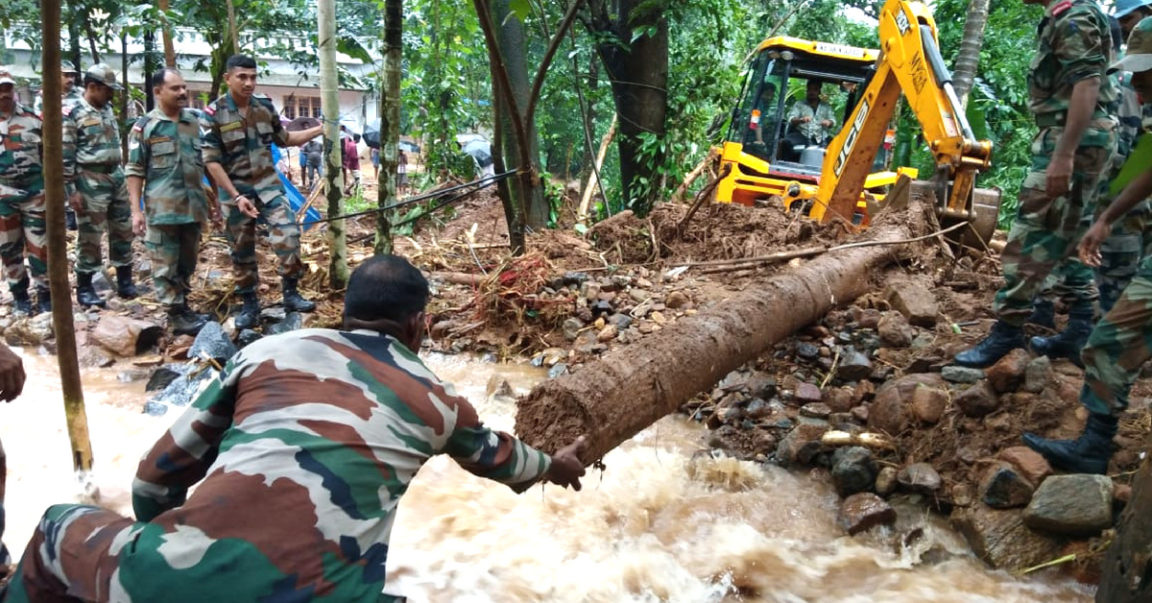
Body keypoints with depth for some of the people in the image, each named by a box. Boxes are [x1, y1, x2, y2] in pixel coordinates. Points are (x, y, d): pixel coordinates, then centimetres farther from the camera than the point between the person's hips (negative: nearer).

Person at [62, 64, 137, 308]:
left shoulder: (108, 109, 11)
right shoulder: (71, 114, -11)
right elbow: (64, 156, -12)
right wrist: (72, 190, -15)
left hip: (116, 176, 7)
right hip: (91, 181, -7)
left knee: (123, 230, 12)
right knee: (90, 236, 0)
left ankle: (125, 281, 23)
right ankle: (84, 288, 11)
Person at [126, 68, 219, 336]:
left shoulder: (195, 122, 9)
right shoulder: (145, 126, -3)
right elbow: (135, 172, -4)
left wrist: (213, 200, 13)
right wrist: (136, 211, -10)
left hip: (193, 206, 5)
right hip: (161, 210, -4)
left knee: (187, 263, 14)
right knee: (166, 266, 0)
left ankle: (183, 308, 27)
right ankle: (176, 315, 8)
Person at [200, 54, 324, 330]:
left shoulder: (265, 106, 1)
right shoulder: (213, 115, -11)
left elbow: (284, 139, 16)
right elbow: (212, 162, -12)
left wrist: (319, 130, 6)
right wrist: (237, 196, -20)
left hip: (268, 184, 2)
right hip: (235, 190, -2)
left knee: (288, 235, -15)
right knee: (242, 252, 7)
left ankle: (290, 293, -1)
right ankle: (249, 304, 20)